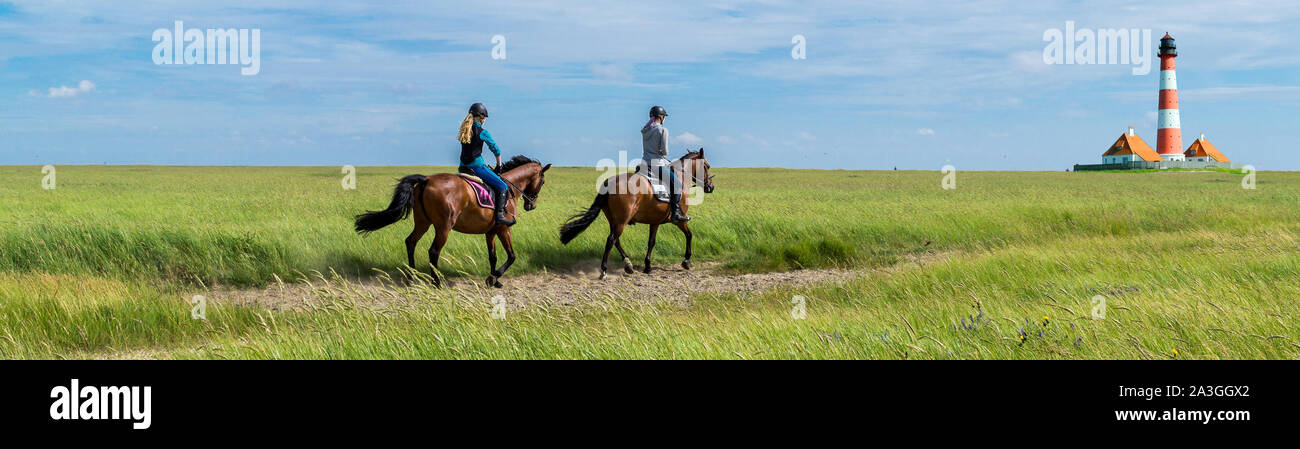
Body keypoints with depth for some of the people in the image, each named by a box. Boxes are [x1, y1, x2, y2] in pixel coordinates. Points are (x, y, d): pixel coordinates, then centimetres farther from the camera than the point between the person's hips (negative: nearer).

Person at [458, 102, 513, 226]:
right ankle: (500, 215, -15)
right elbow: (495, 149, -5)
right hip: (476, 167, -8)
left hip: (463, 167, 8)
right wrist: (499, 164, 12)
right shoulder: (482, 132, -10)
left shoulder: (464, 130, 12)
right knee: (503, 187, -3)